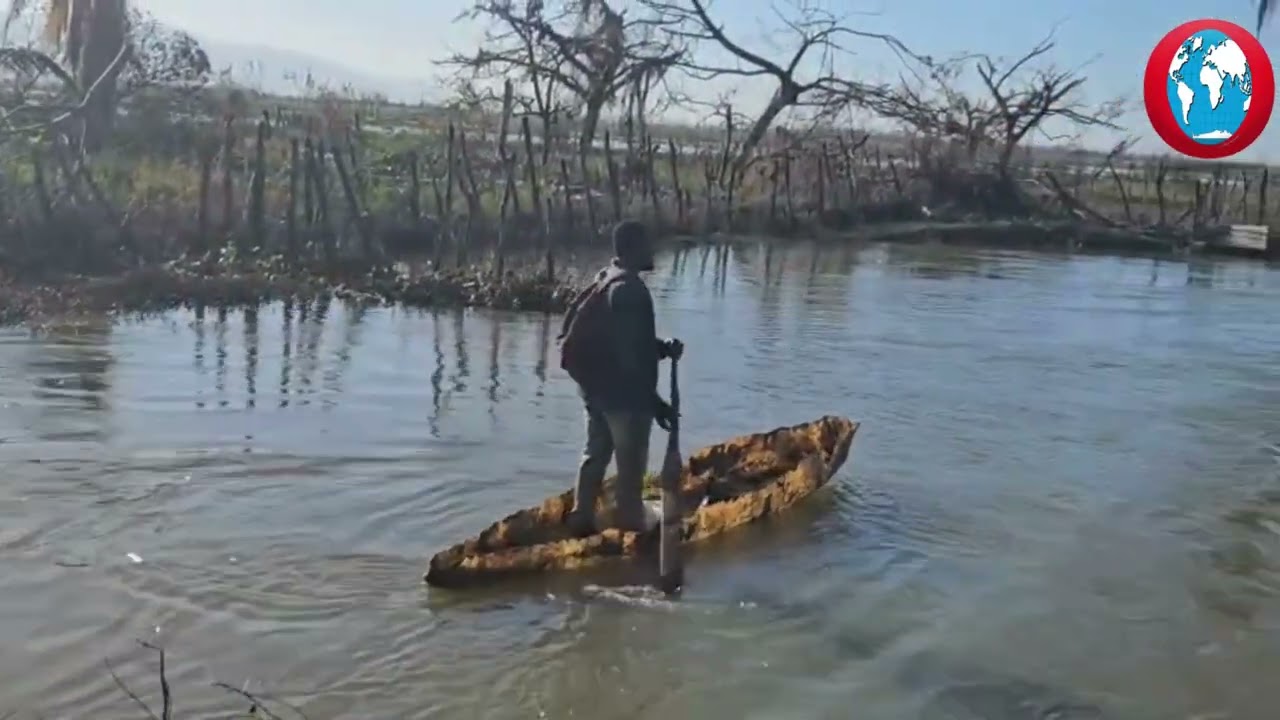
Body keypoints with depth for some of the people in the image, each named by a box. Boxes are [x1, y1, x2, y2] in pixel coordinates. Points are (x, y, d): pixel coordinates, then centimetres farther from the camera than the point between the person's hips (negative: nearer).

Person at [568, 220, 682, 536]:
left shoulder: (603, 281, 10)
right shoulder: (630, 289, -21)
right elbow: (631, 352, -24)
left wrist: (662, 347, 4)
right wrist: (653, 399, -19)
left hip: (596, 387, 10)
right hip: (625, 393, -10)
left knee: (595, 455, 19)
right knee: (630, 466, 3)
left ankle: (582, 520, 29)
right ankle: (630, 527, 13)